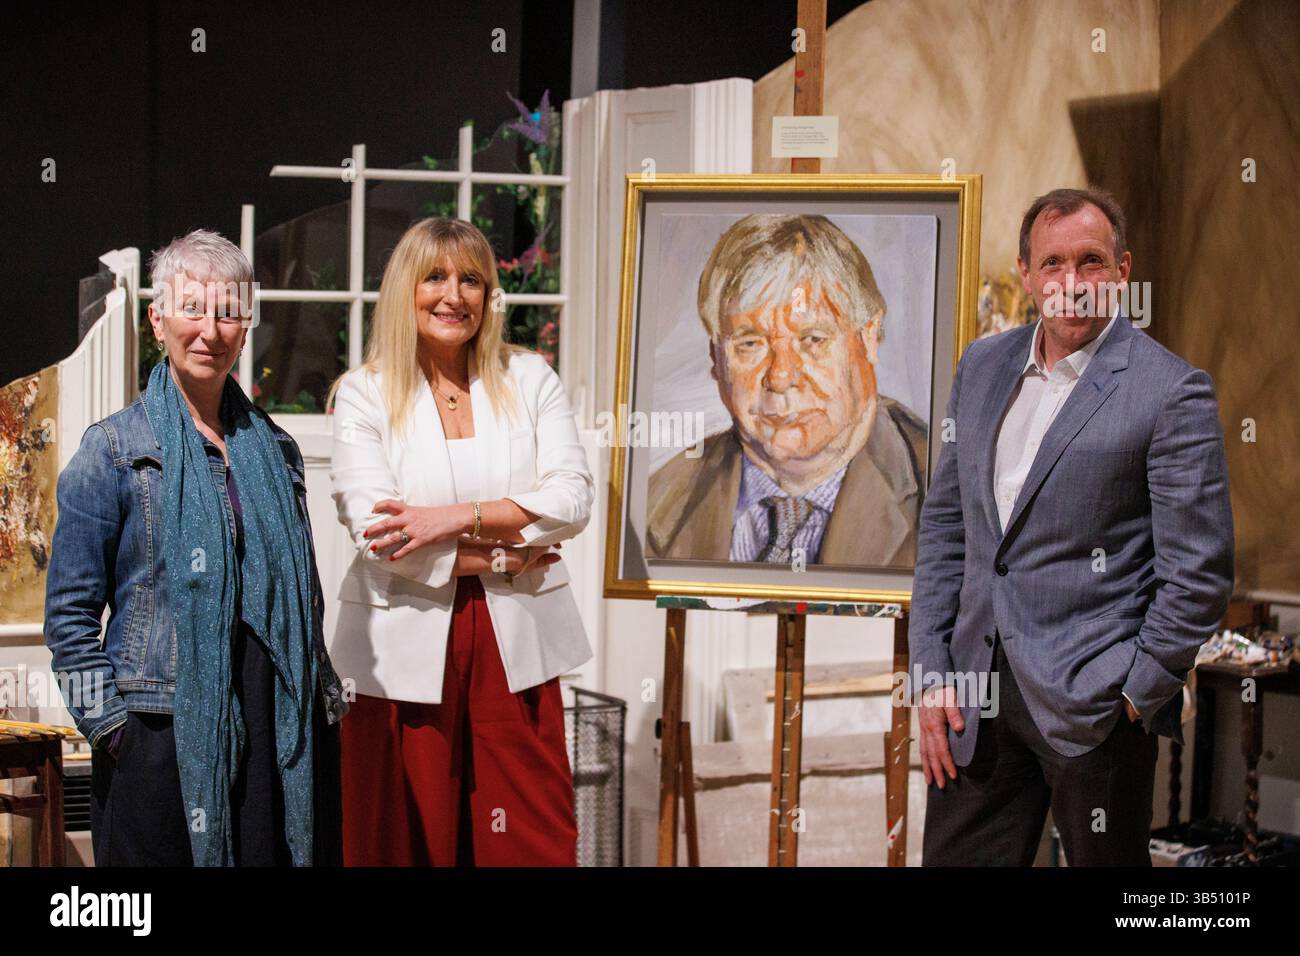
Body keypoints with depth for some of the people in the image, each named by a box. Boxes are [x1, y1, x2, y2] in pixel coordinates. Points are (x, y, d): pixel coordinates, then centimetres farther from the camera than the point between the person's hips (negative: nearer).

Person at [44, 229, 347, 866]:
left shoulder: (273, 448, 12)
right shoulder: (112, 449, -1)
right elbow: (69, 612, -2)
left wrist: (325, 705, 13)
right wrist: (108, 723, -9)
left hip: (282, 728, 4)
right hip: (162, 734, -4)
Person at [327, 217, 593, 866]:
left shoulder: (529, 379, 8)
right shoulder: (364, 394, 1)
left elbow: (572, 499, -4)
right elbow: (376, 532, -11)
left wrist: (458, 518, -14)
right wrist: (500, 556, -9)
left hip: (514, 643, 2)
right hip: (405, 647, -1)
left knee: (532, 840, 0)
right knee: (405, 839, 4)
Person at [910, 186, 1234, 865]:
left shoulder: (1171, 392, -8)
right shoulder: (981, 367, 10)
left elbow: (1197, 573, -9)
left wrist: (1137, 697, -8)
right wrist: (932, 675, 7)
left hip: (1094, 705, -5)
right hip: (975, 694, 5)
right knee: (954, 859, 9)